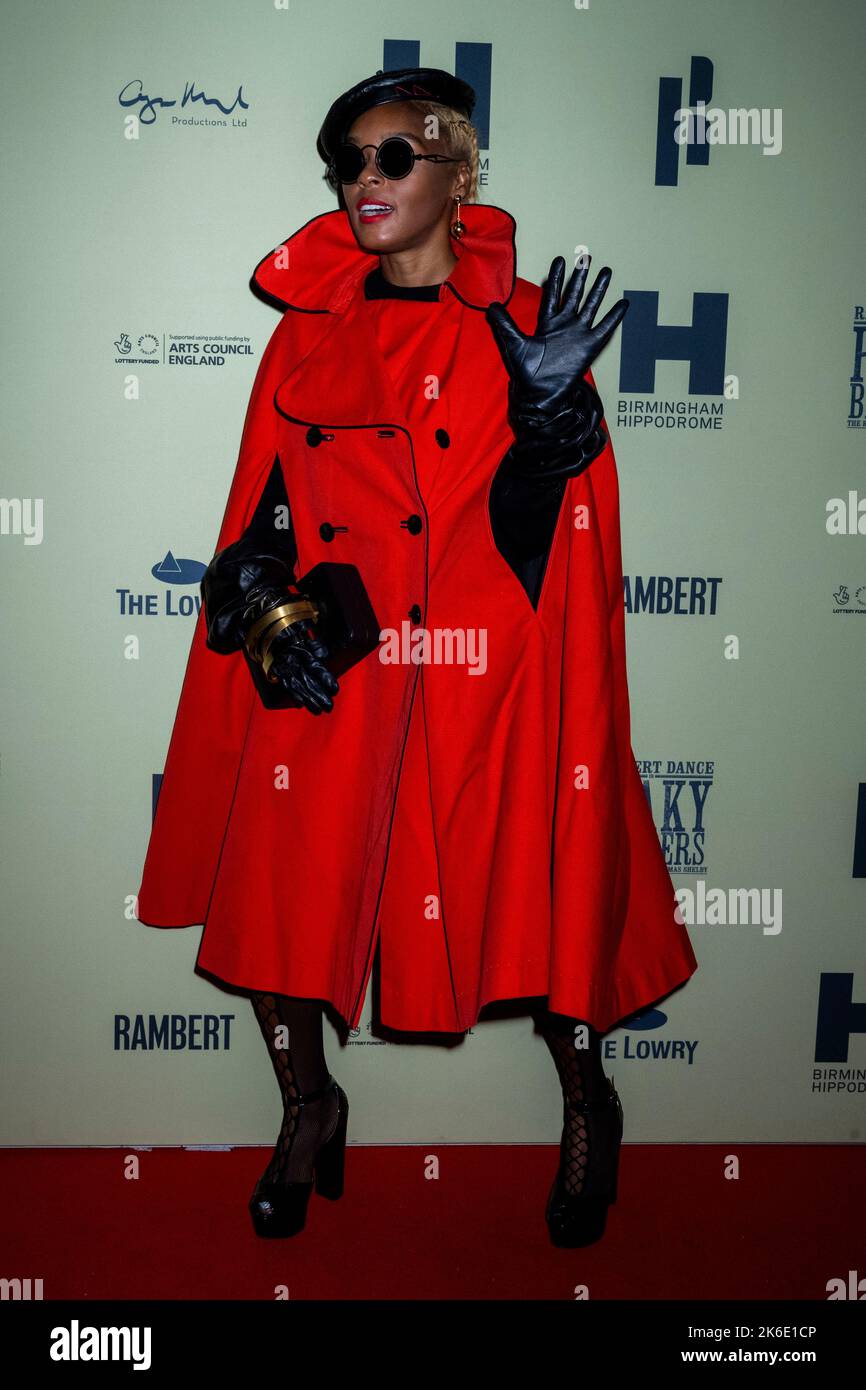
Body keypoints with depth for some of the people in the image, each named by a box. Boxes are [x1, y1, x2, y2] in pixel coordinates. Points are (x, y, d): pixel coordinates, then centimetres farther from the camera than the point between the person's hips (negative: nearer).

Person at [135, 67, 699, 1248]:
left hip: (486, 682, -2)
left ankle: (587, 1105, 32)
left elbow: (526, 531, -6)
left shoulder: (523, 328, 1)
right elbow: (264, 507, 10)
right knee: (272, 888, -2)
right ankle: (310, 1106, 26)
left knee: (527, 897, 2)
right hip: (322, 676, 3)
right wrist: (270, 616, -6)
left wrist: (548, 403, -22)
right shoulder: (310, 331, 10)